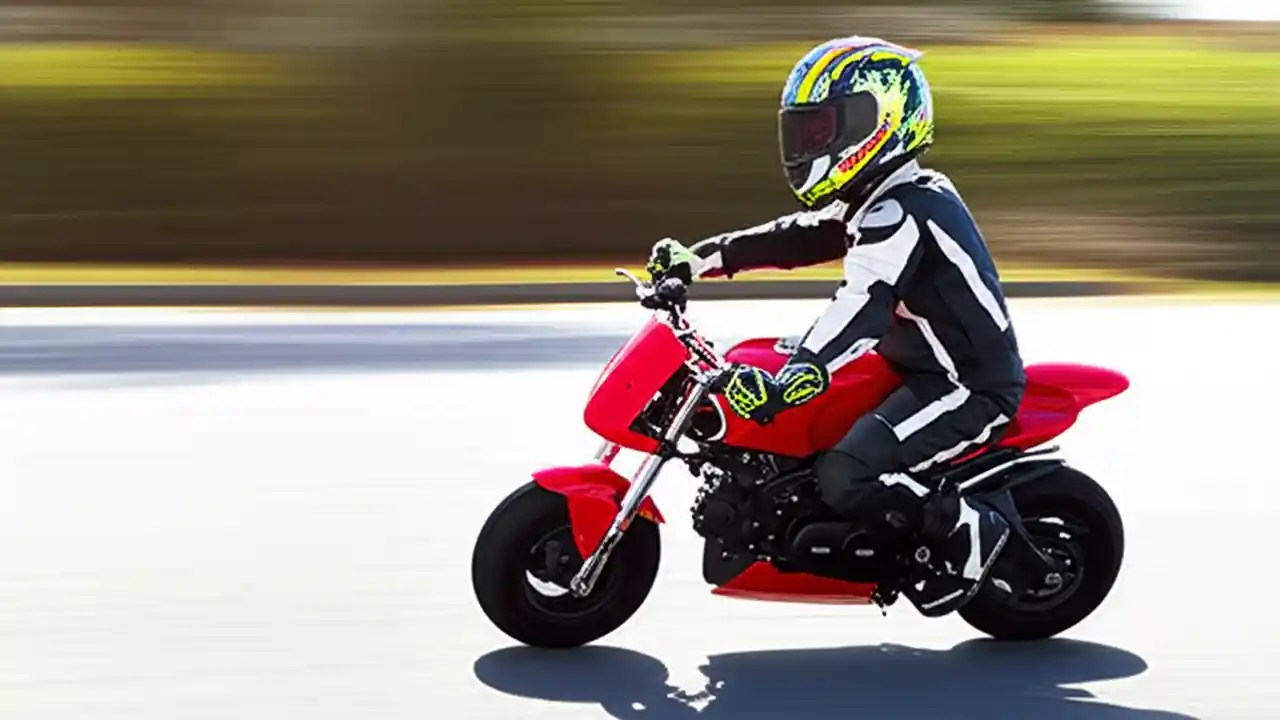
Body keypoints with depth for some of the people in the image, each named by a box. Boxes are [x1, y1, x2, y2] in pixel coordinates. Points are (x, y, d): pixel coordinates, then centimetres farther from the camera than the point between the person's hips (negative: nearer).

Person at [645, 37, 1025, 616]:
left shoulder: (901, 212, -21)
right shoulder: (889, 199, 11)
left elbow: (863, 306, -36)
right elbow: (795, 239, 14)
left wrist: (788, 382, -48)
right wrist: (700, 259, 7)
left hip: (968, 389, -11)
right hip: (921, 368, 11)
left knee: (843, 477, -26)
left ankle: (968, 530, -8)